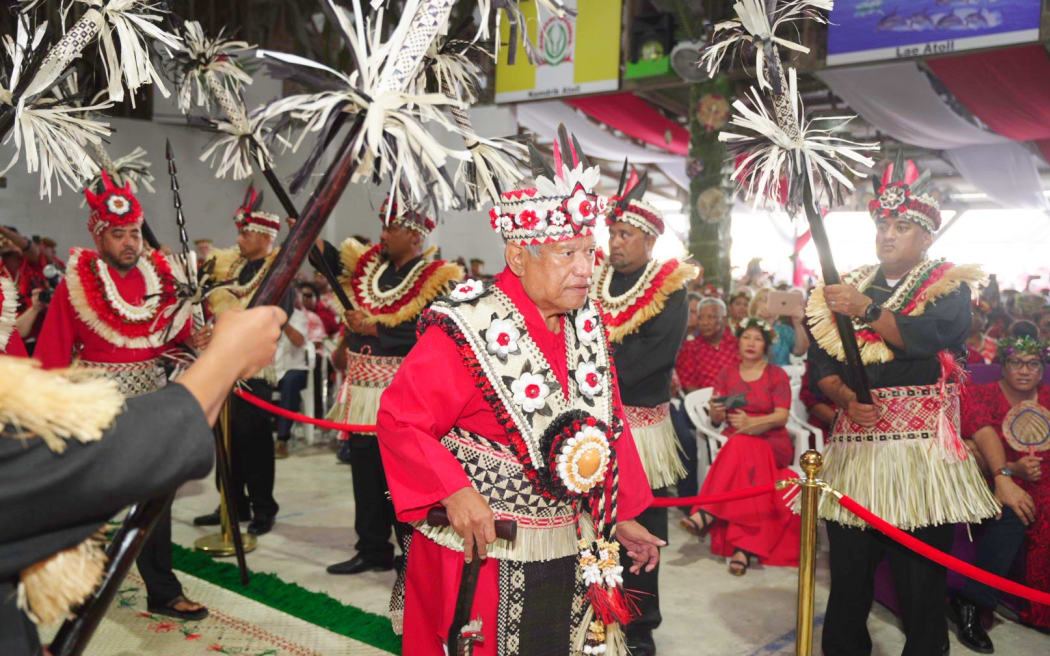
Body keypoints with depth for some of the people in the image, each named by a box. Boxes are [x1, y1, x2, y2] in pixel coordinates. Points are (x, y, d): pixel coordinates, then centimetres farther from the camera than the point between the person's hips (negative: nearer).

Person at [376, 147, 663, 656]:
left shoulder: (585, 324, 2)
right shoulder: (469, 329, -18)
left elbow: (608, 424, 10)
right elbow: (399, 420, -16)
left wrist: (621, 514, 11)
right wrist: (453, 489, -27)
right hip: (483, 553, -6)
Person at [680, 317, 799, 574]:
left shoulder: (777, 375, 7)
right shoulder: (727, 374, 15)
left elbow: (781, 417, -6)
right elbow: (716, 419, 8)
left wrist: (751, 423, -25)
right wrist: (716, 411, -17)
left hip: (772, 442, -2)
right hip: (734, 440, 2)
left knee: (743, 448, -37)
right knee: (746, 462, -35)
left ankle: (707, 514, -38)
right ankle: (744, 547, -40)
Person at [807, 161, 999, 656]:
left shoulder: (950, 286, 5)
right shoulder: (846, 289, 15)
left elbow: (929, 337, -16)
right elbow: (820, 361, 7)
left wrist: (867, 310, -17)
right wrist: (846, 399, -10)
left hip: (920, 444, -3)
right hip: (855, 439, 3)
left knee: (921, 571, 1)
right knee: (849, 564, 7)